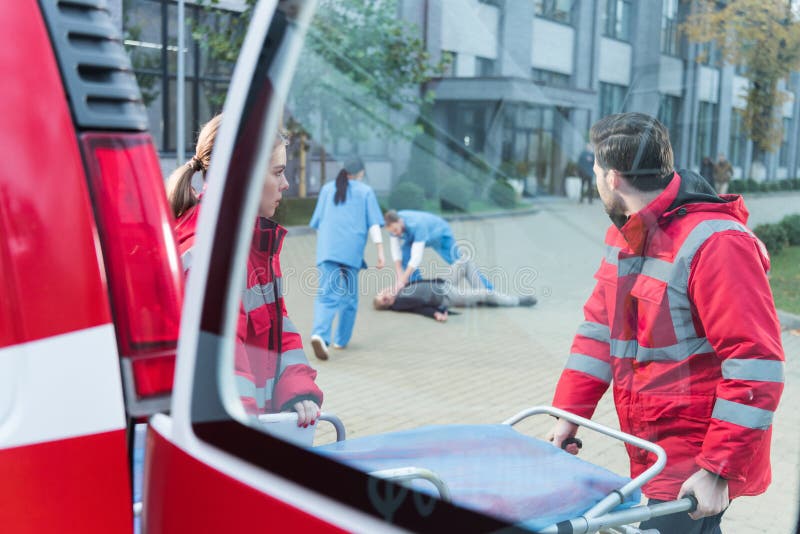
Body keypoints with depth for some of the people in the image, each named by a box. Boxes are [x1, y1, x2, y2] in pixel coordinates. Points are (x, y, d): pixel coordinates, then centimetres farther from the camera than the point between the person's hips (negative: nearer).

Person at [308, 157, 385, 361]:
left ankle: (320, 334, -29)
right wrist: (380, 251, -3)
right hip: (352, 250, -2)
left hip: (327, 250, 2)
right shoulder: (365, 191, 9)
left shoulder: (327, 189, 17)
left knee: (326, 296, -5)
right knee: (349, 297, 14)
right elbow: (374, 224, 0)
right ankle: (341, 340, 19)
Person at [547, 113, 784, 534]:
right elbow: (600, 328, 12)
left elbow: (756, 363, -22)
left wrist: (719, 471, -22)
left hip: (698, 461, -8)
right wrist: (568, 415, 4)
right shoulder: (624, 236, 8)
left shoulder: (715, 243, -21)